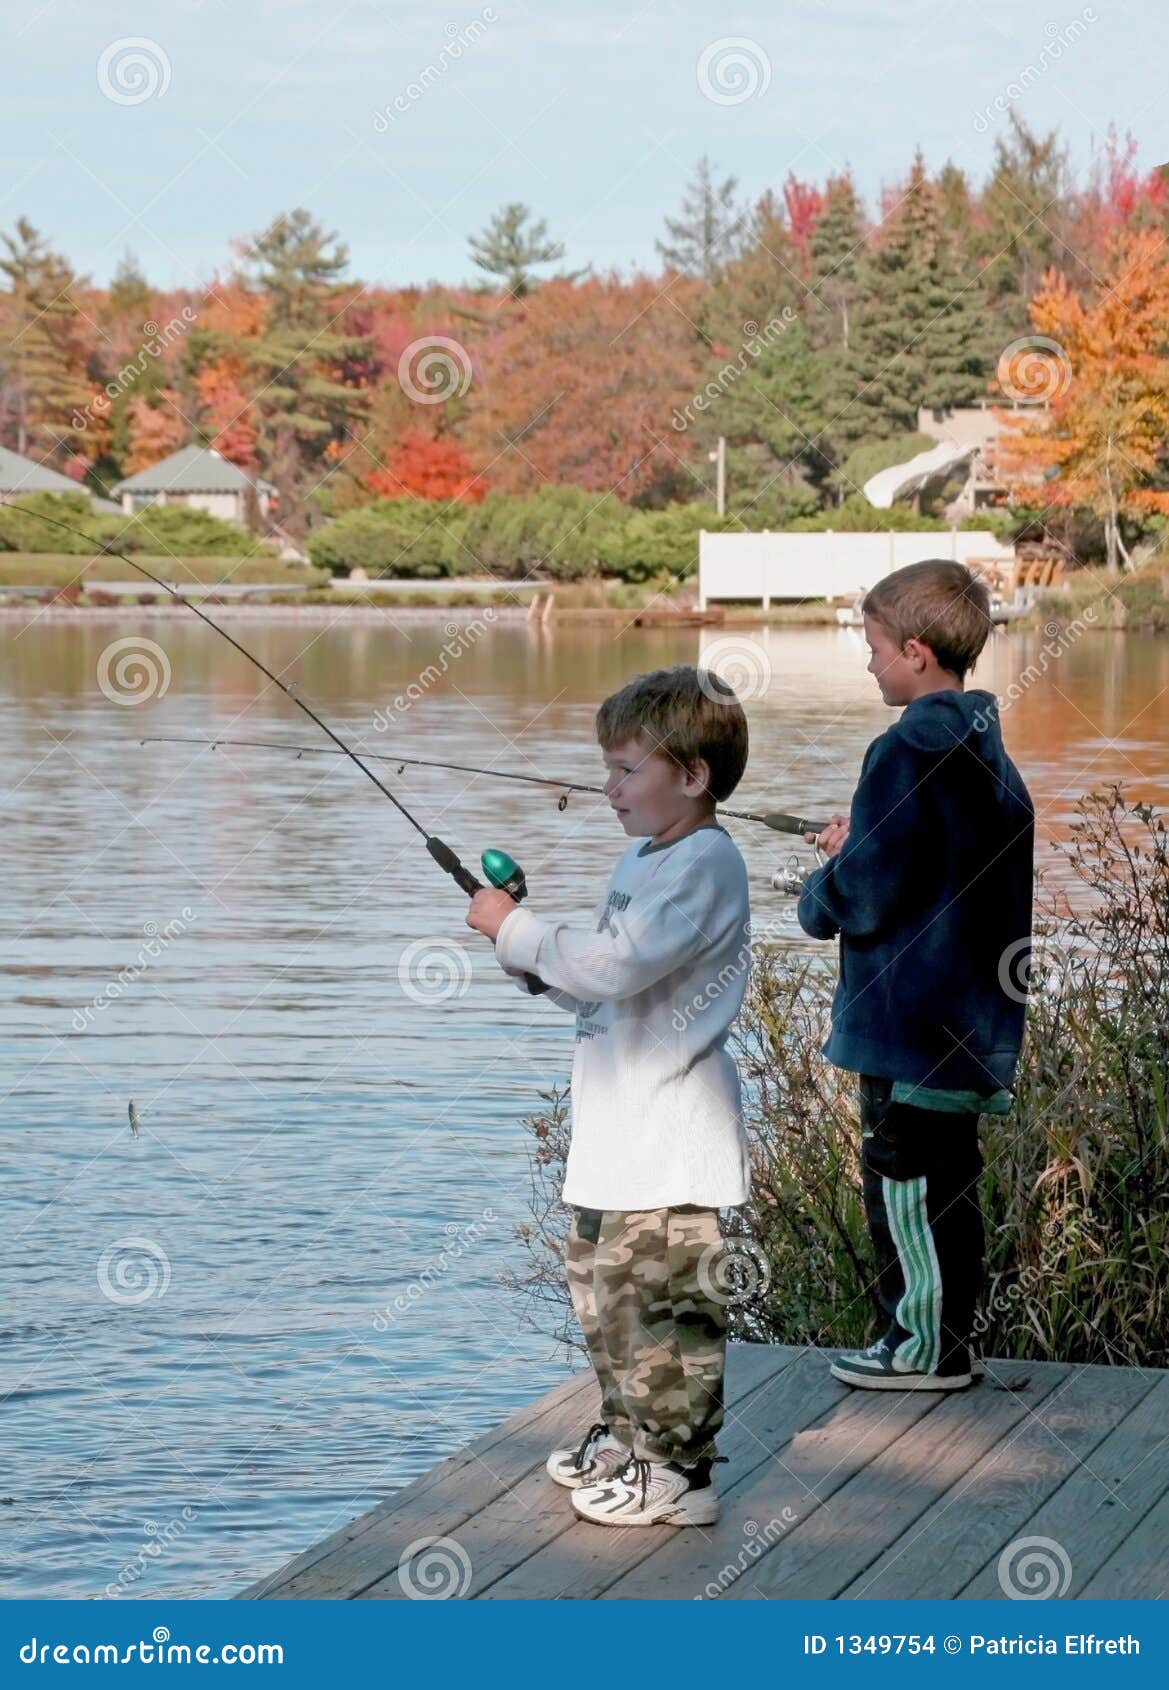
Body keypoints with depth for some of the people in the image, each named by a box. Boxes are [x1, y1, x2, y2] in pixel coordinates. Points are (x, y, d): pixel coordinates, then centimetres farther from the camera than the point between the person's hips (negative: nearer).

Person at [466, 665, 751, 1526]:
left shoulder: (705, 863, -15)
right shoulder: (644, 859, 17)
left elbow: (615, 968, -26)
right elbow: (594, 992, 22)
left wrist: (517, 928, -15)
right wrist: (525, 946, 7)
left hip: (671, 1134, -10)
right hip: (620, 1128, 11)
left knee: (655, 1292, -9)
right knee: (599, 1281, 18)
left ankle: (678, 1469, -1)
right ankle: (627, 1436, 32)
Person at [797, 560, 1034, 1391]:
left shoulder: (907, 752, -18)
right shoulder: (988, 751, 11)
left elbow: (865, 899, -19)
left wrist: (819, 892, 1)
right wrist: (860, 846, 15)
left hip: (909, 1017, -9)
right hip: (969, 1017, 9)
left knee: (902, 1174, -1)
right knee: (948, 1174, 14)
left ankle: (924, 1345, 5)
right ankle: (950, 1338, 20)